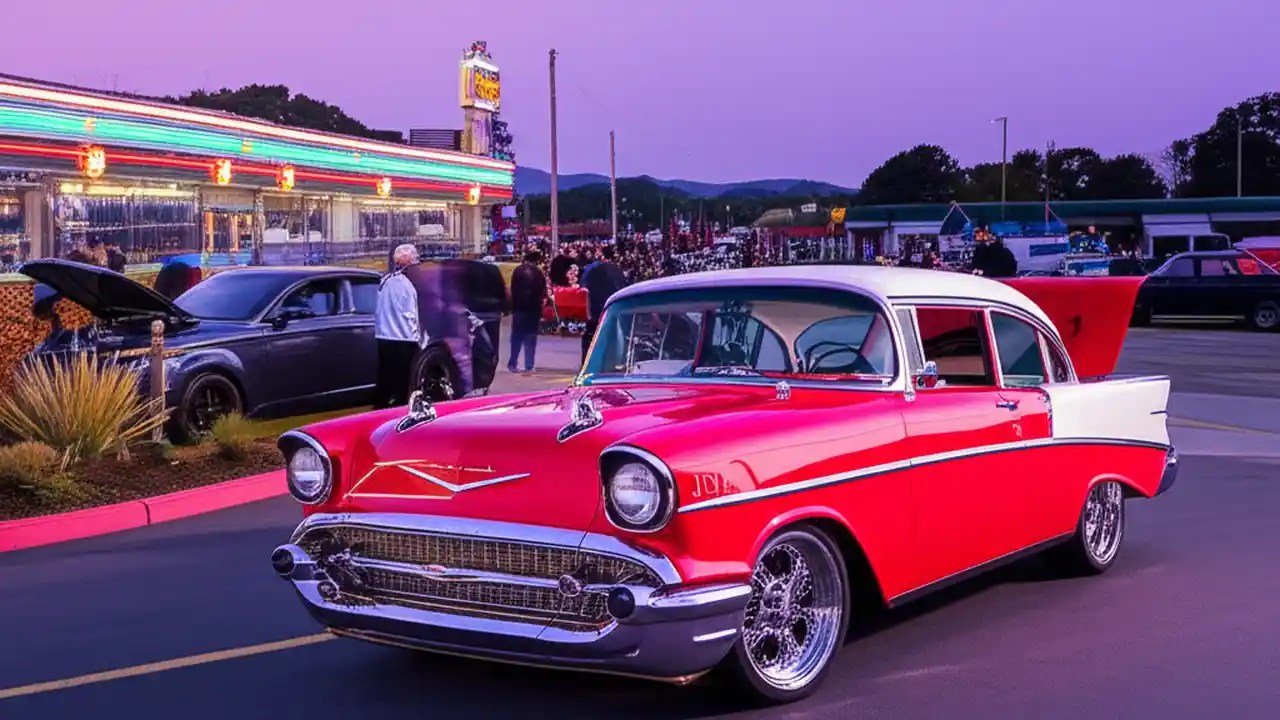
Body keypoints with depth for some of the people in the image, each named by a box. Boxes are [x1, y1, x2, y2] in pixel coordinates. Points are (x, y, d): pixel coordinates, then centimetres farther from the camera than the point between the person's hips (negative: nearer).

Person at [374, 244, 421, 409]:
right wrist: (416, 335, -7)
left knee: (385, 378, 12)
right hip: (402, 340, -8)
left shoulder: (385, 281, 9)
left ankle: (382, 407, 16)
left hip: (384, 338, 8)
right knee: (402, 381, 0)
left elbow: (378, 310, 14)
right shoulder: (404, 283, -15)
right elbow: (409, 314, -15)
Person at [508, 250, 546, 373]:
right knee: (530, 337, 3)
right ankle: (529, 366, -1)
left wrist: (513, 306, 9)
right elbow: (543, 293, -4)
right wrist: (541, 307, 6)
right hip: (533, 308, -2)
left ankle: (512, 363, 5)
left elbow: (512, 289, 4)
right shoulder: (539, 273, -3)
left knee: (517, 337, 10)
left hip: (519, 307, 2)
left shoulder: (517, 271, 2)